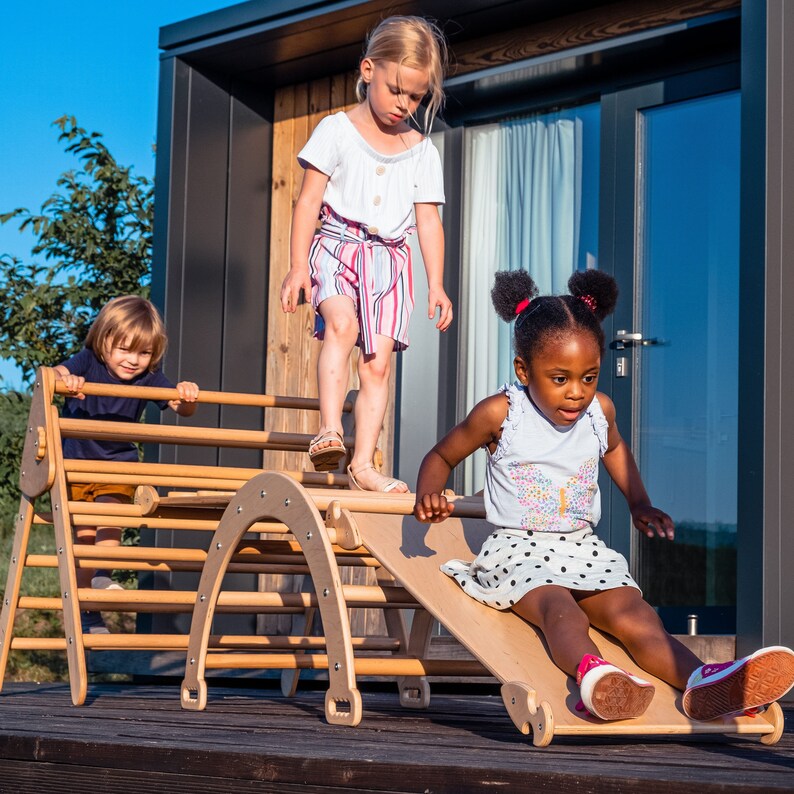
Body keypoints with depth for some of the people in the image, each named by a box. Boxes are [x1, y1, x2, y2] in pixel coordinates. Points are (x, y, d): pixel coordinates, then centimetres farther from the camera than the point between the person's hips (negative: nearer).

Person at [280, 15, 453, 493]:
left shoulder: (422, 150, 11)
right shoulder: (338, 131, 2)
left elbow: (428, 220, 11)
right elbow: (309, 201, -1)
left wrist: (437, 284, 4)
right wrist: (298, 266, -8)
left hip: (389, 257, 3)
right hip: (337, 244, -3)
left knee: (379, 359, -6)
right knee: (341, 323, -30)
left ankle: (364, 463, -4)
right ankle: (330, 429, -37)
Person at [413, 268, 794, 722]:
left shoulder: (599, 410, 10)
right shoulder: (500, 414, -2)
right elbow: (442, 456, 11)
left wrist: (639, 504, 28)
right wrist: (430, 495, -8)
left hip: (584, 548, 4)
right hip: (519, 549, -4)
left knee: (634, 614, -23)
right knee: (559, 609, -37)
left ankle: (702, 684, -47)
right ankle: (591, 671, -68)